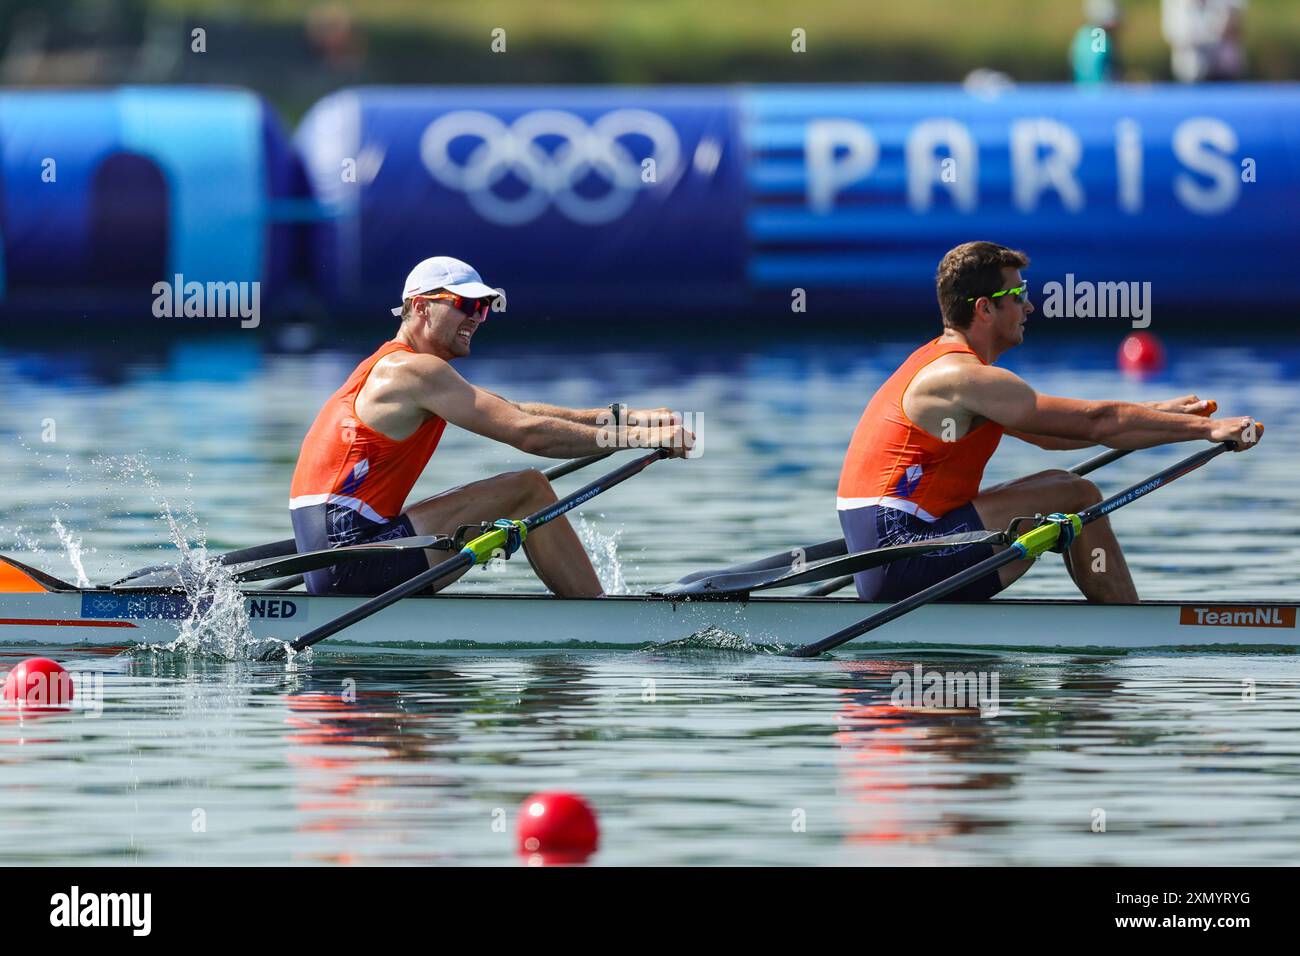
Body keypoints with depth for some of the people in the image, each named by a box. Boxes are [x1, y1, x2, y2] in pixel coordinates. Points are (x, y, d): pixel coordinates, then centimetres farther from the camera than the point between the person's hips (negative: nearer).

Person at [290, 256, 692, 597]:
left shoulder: (391, 368, 22)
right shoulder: (416, 370, -10)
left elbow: (516, 411, 20)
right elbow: (527, 433, -15)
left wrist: (625, 416, 12)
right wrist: (635, 436, -9)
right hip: (353, 562, -10)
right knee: (528, 490, -8)